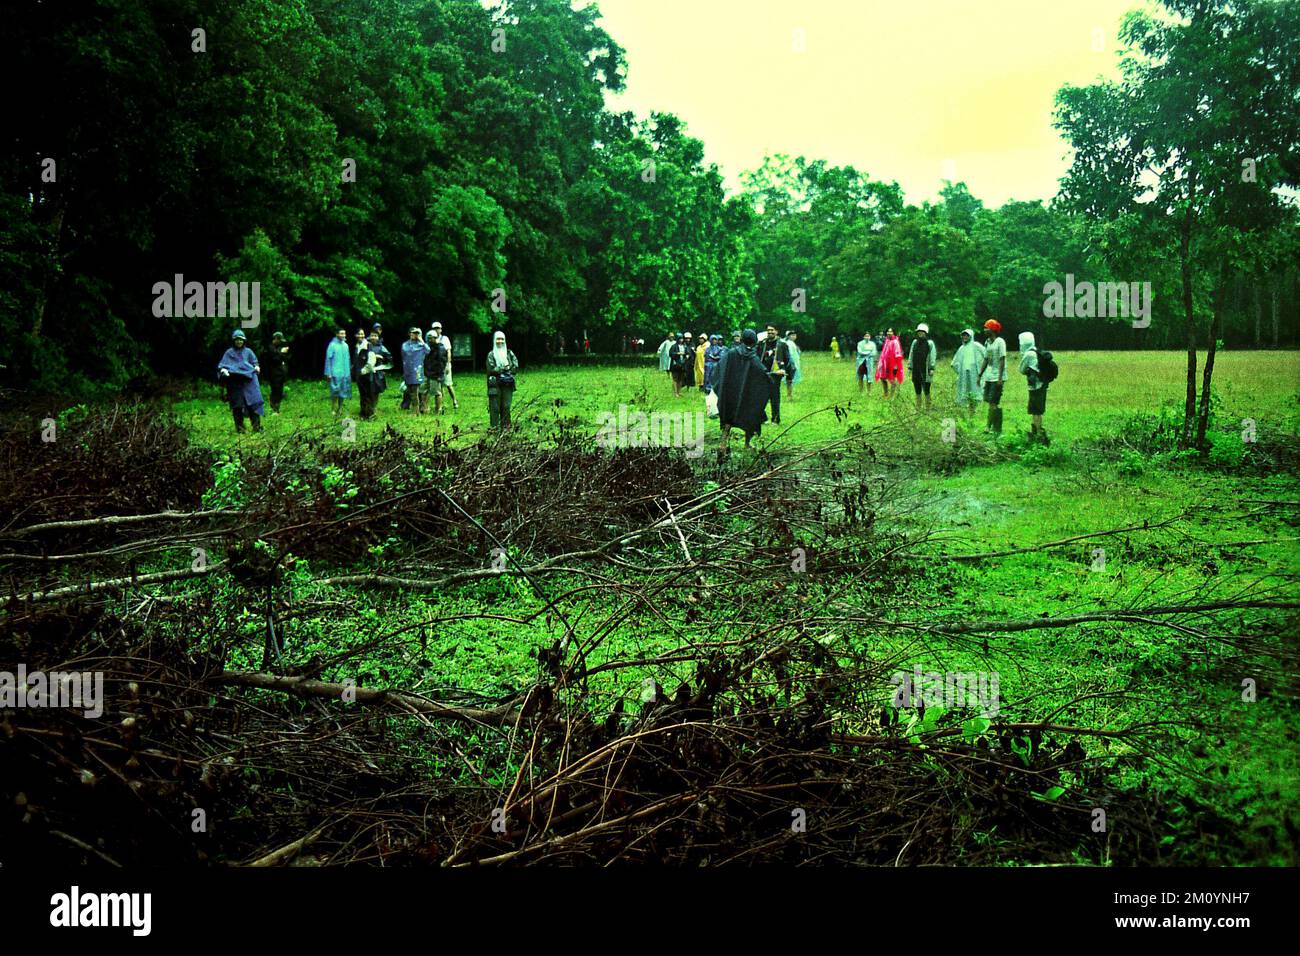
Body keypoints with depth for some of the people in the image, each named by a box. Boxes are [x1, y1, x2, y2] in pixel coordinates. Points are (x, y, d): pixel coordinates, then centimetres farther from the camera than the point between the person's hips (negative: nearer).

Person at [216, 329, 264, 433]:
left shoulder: (248, 351, 17)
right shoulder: (229, 353, 12)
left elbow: (255, 362, 20)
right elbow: (222, 365, 7)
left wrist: (256, 367, -3)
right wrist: (223, 370, -15)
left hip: (249, 380, 1)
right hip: (235, 383, -1)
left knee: (254, 402, -9)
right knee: (237, 405, -2)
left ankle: (257, 426, -9)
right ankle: (239, 428, 3)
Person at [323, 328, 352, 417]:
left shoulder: (345, 345, 10)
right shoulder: (332, 345, -7)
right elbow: (328, 359, -7)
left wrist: (349, 371, 15)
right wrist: (328, 373, -10)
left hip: (345, 373, 6)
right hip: (335, 373, -6)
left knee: (343, 392, 8)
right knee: (335, 392, -8)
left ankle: (340, 409, 17)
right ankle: (333, 410, 1)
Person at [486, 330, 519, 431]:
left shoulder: (509, 353, 11)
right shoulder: (491, 354, 3)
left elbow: (516, 367, 3)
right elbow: (491, 369, -8)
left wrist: (500, 370, -8)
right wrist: (505, 368, -8)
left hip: (508, 384, 3)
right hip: (495, 385, -3)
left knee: (506, 407, 1)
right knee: (495, 407, -4)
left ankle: (505, 426, 8)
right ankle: (495, 427, -1)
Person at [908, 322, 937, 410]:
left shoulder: (930, 343, -2)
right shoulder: (915, 342, 12)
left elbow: (933, 356, -5)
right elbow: (911, 355, 15)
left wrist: (932, 368, -12)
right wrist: (910, 367, 10)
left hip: (925, 371, -5)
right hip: (916, 371, 5)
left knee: (926, 392, -2)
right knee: (917, 392, 10)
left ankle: (927, 409, 4)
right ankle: (918, 409, 16)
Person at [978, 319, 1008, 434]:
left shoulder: (1000, 342, -11)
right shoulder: (987, 342, 13)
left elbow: (1002, 360, -14)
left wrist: (1000, 378, -19)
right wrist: (980, 375, 17)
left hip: (997, 377, -8)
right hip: (989, 376, 8)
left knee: (993, 403, -11)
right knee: (992, 403, 9)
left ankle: (989, 426, -12)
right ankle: (997, 428, 14)